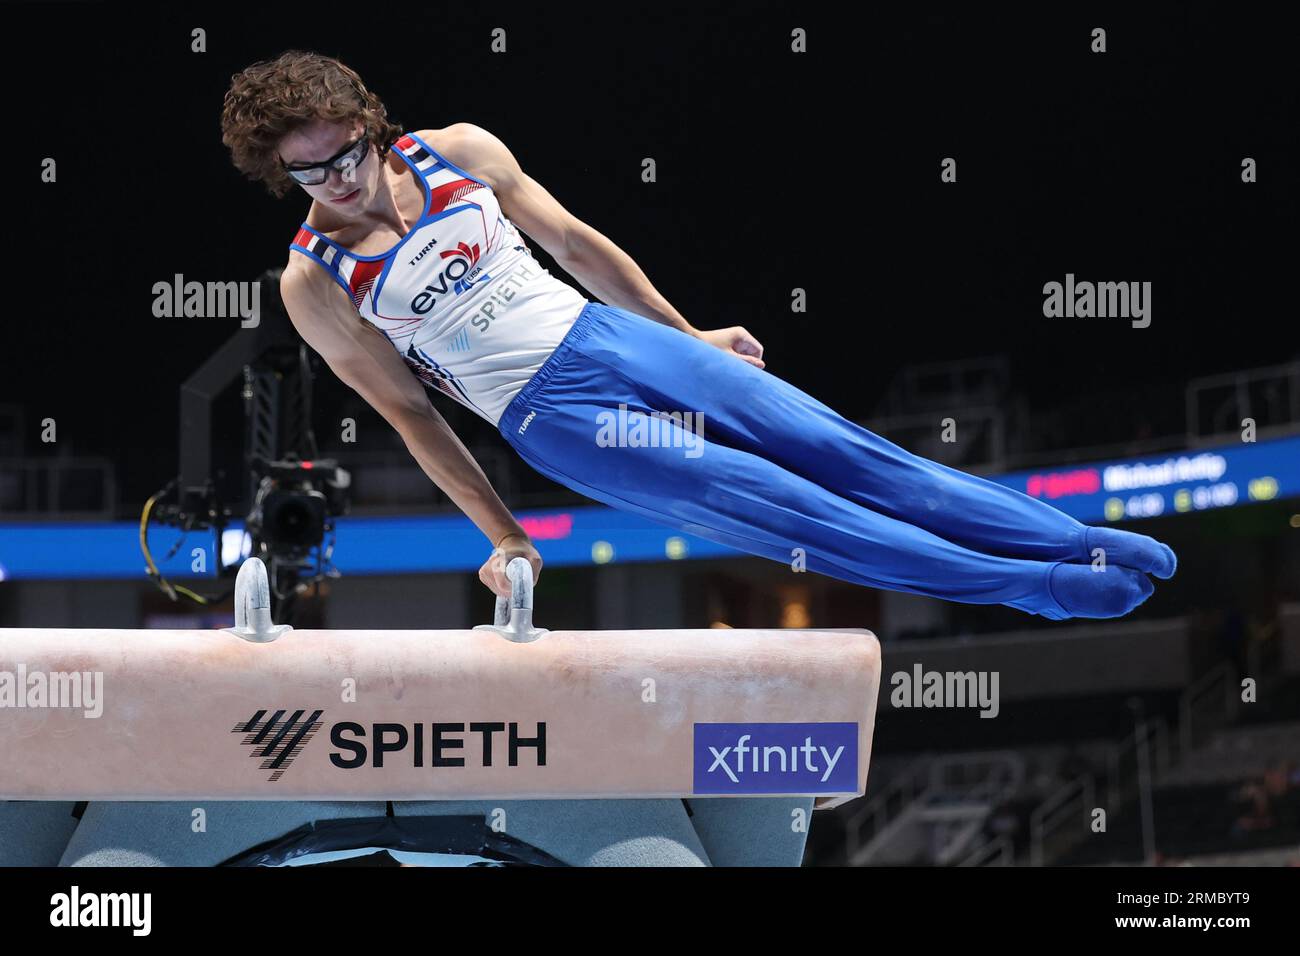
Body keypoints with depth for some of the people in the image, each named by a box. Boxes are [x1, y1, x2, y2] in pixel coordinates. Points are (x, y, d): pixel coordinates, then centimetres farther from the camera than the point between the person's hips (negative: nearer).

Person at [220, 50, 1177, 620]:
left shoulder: (456, 151, -1)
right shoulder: (314, 284, -9)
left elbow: (574, 241, 10)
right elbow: (408, 413, -3)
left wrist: (688, 335, 17)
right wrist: (504, 539, -2)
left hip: (610, 335, 4)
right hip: (551, 417, -4)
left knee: (839, 450, -2)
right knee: (772, 503, -13)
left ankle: (1083, 541, 1)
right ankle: (1035, 586, -11)